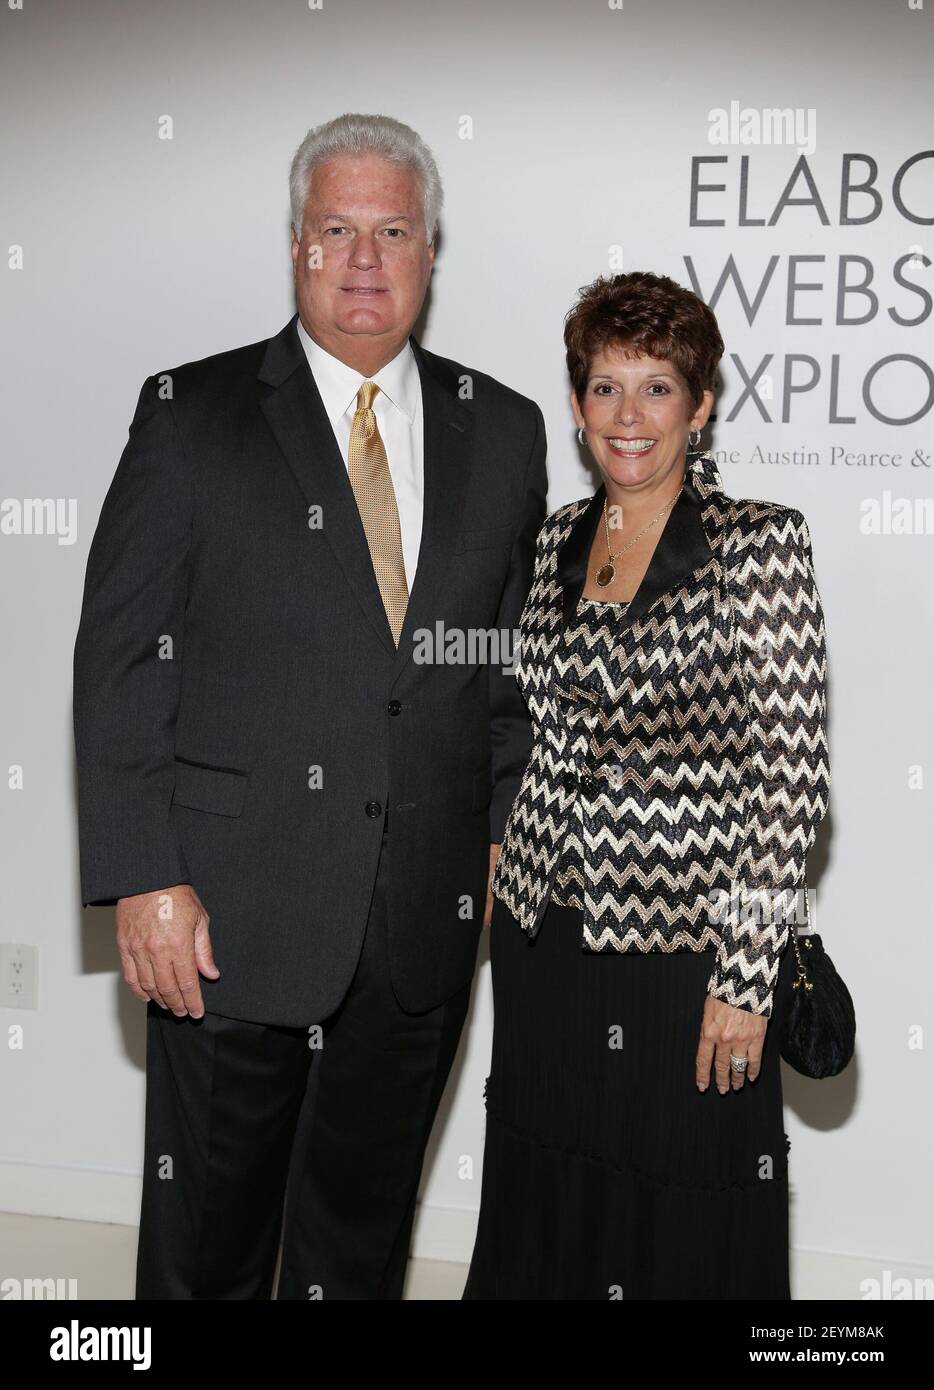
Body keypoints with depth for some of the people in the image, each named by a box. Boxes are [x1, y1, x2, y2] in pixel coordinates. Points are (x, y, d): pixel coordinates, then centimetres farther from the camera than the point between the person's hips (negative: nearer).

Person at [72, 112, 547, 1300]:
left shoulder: (504, 430, 8)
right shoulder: (191, 413, -1)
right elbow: (119, 659, -5)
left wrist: (505, 830, 5)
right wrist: (144, 880, -12)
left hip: (426, 924, 3)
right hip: (232, 915, -2)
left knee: (362, 1242, 17)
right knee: (204, 1243, 10)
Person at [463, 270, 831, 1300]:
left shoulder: (759, 542, -10)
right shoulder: (561, 537, 8)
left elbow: (791, 773, -13)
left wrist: (746, 975, -16)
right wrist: (509, 883, 14)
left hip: (684, 950, -5)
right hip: (546, 939, 6)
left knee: (682, 1238, 8)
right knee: (543, 1224, 18)